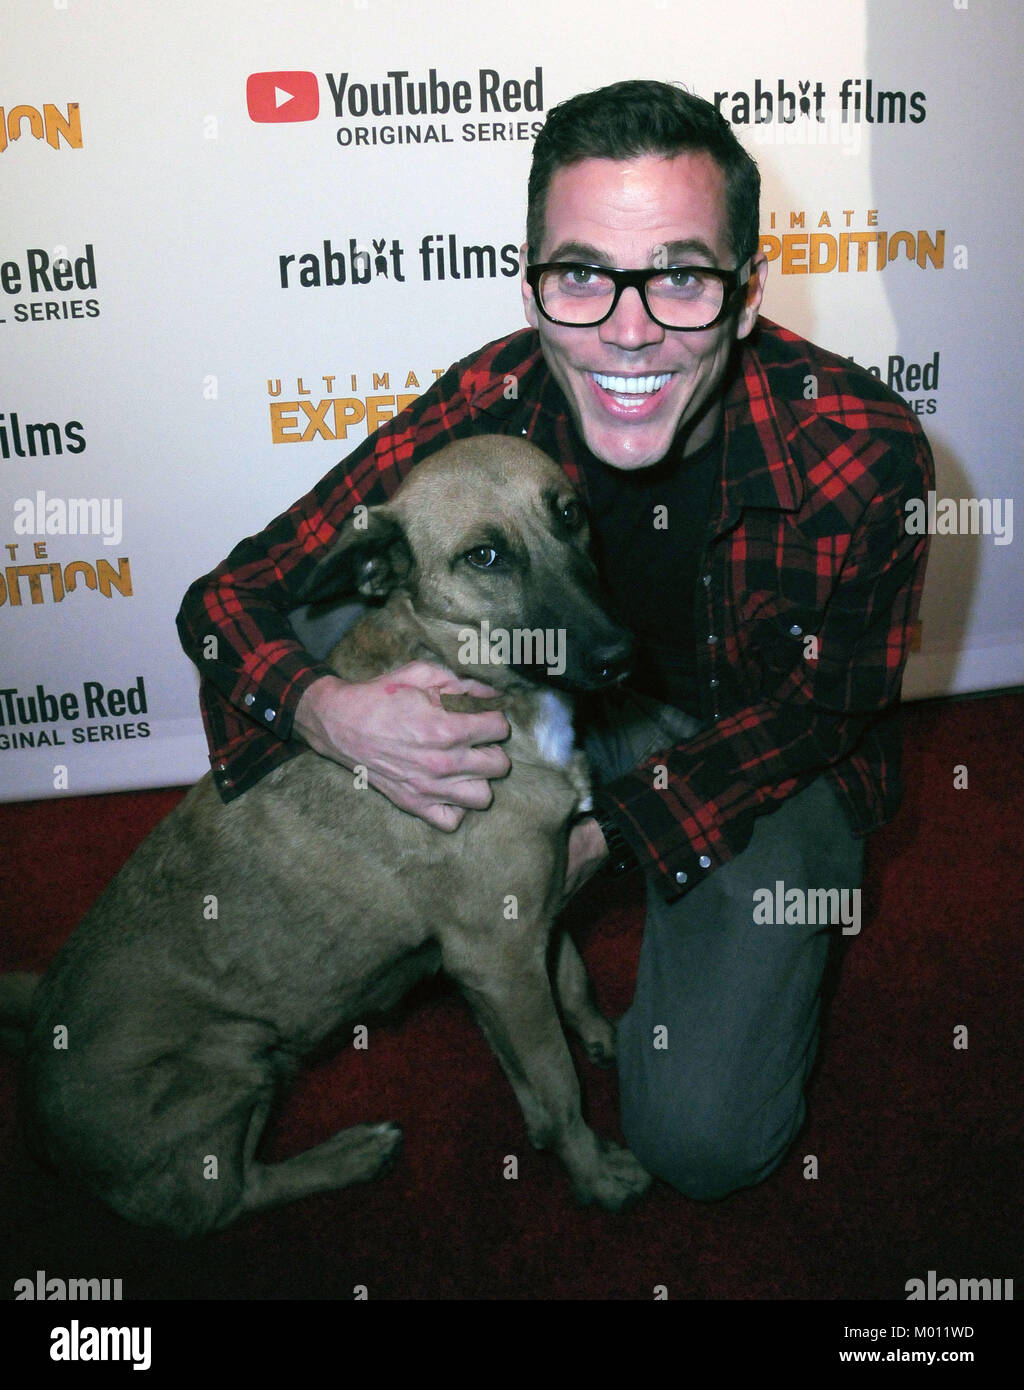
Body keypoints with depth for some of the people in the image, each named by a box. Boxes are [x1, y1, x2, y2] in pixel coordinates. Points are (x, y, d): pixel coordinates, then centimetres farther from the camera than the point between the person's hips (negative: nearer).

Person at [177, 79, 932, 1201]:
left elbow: (822, 707, -14)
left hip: (779, 761, -2)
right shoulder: (490, 412, -25)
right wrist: (328, 711, -43)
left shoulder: (866, 455, -29)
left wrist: (617, 826, -24)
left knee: (703, 1139, -13)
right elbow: (229, 598, -19)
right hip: (586, 715, 3)